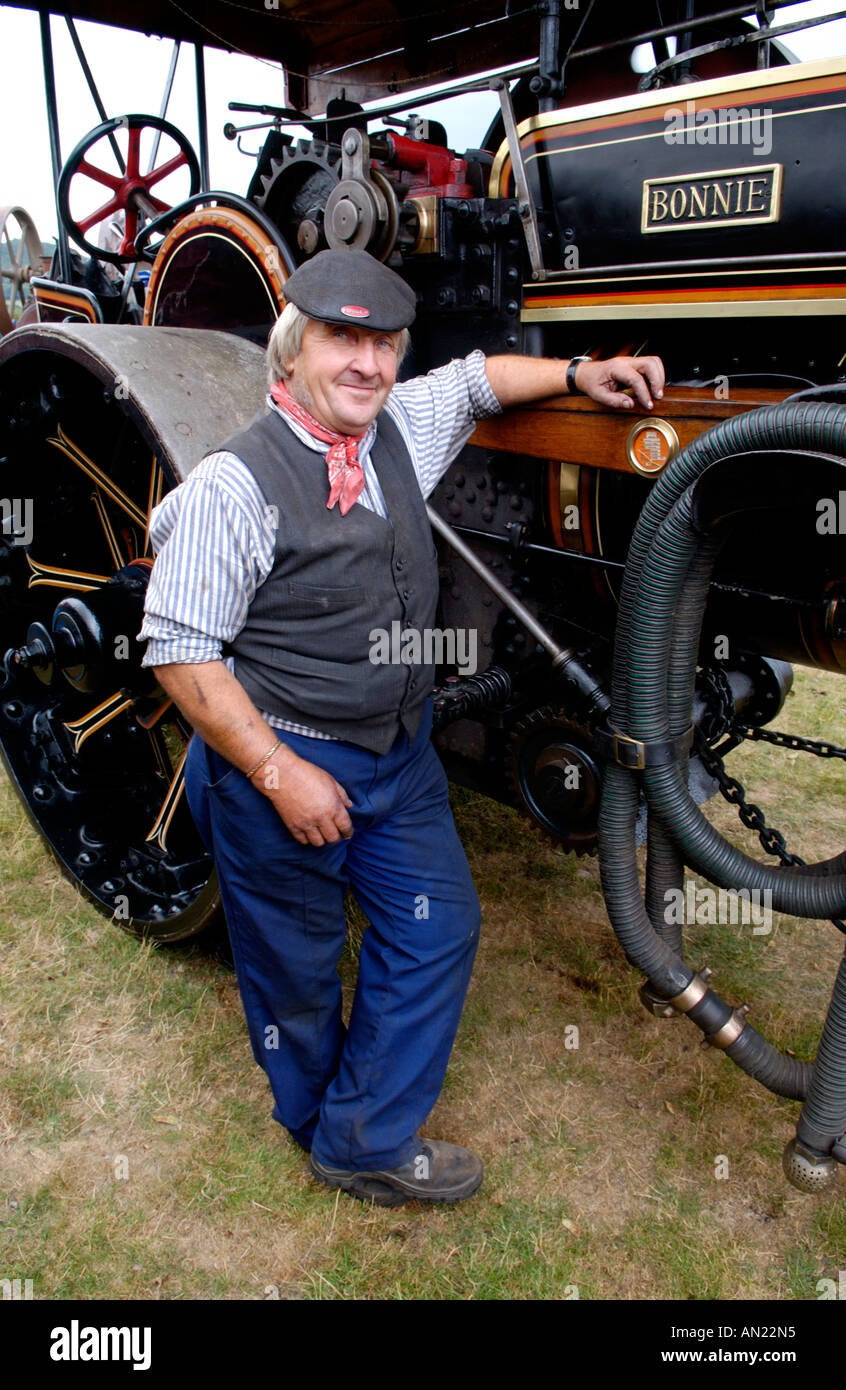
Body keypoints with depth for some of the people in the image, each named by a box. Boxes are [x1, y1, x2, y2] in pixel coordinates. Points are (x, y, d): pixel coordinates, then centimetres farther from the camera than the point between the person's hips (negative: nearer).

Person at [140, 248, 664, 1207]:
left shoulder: (403, 427, 2)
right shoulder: (230, 487, -18)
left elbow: (475, 378, 23)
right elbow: (180, 652, -18)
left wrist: (580, 374, 8)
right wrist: (280, 772, -20)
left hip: (399, 753, 7)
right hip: (276, 764, -6)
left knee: (439, 926, 11)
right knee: (296, 963, 13)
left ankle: (364, 1143, 30)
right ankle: (313, 1116, 45)